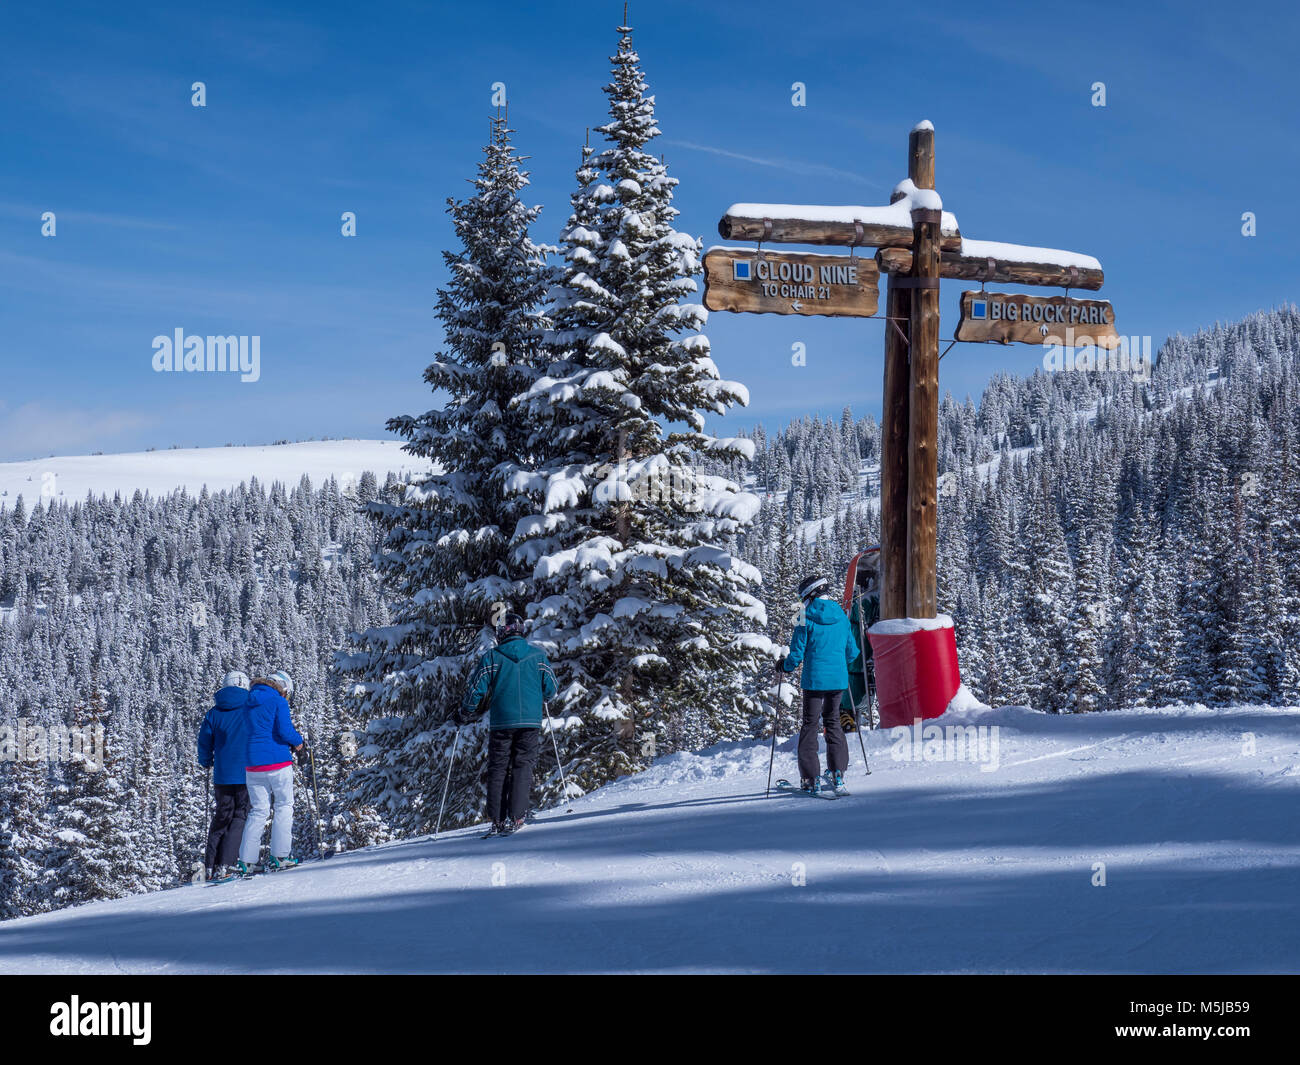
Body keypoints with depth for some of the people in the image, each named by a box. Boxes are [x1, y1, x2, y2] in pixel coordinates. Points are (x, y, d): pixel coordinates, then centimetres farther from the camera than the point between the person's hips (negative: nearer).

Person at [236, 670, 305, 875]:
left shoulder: (248, 702, 14)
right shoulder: (278, 702, -4)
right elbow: (285, 731, -13)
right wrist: (297, 742, 6)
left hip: (252, 764, 5)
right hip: (277, 761, -5)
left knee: (258, 811, 8)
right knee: (284, 806, 6)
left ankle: (247, 860, 0)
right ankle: (279, 856, 0)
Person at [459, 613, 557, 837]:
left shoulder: (491, 657, -1)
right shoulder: (538, 655, 4)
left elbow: (476, 689, -1)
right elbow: (551, 687, 7)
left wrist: (467, 714, 15)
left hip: (501, 721, -1)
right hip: (531, 720, 1)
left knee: (497, 770, 7)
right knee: (523, 766, 3)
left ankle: (497, 820, 4)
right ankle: (515, 818, -8)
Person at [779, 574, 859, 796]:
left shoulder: (807, 619, -9)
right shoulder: (841, 617, 5)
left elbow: (797, 653, -9)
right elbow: (852, 652, 11)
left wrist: (784, 667, 11)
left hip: (814, 679, -4)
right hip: (838, 679, 4)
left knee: (810, 724, 4)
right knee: (832, 722, 18)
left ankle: (811, 778, 0)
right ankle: (837, 774, 14)